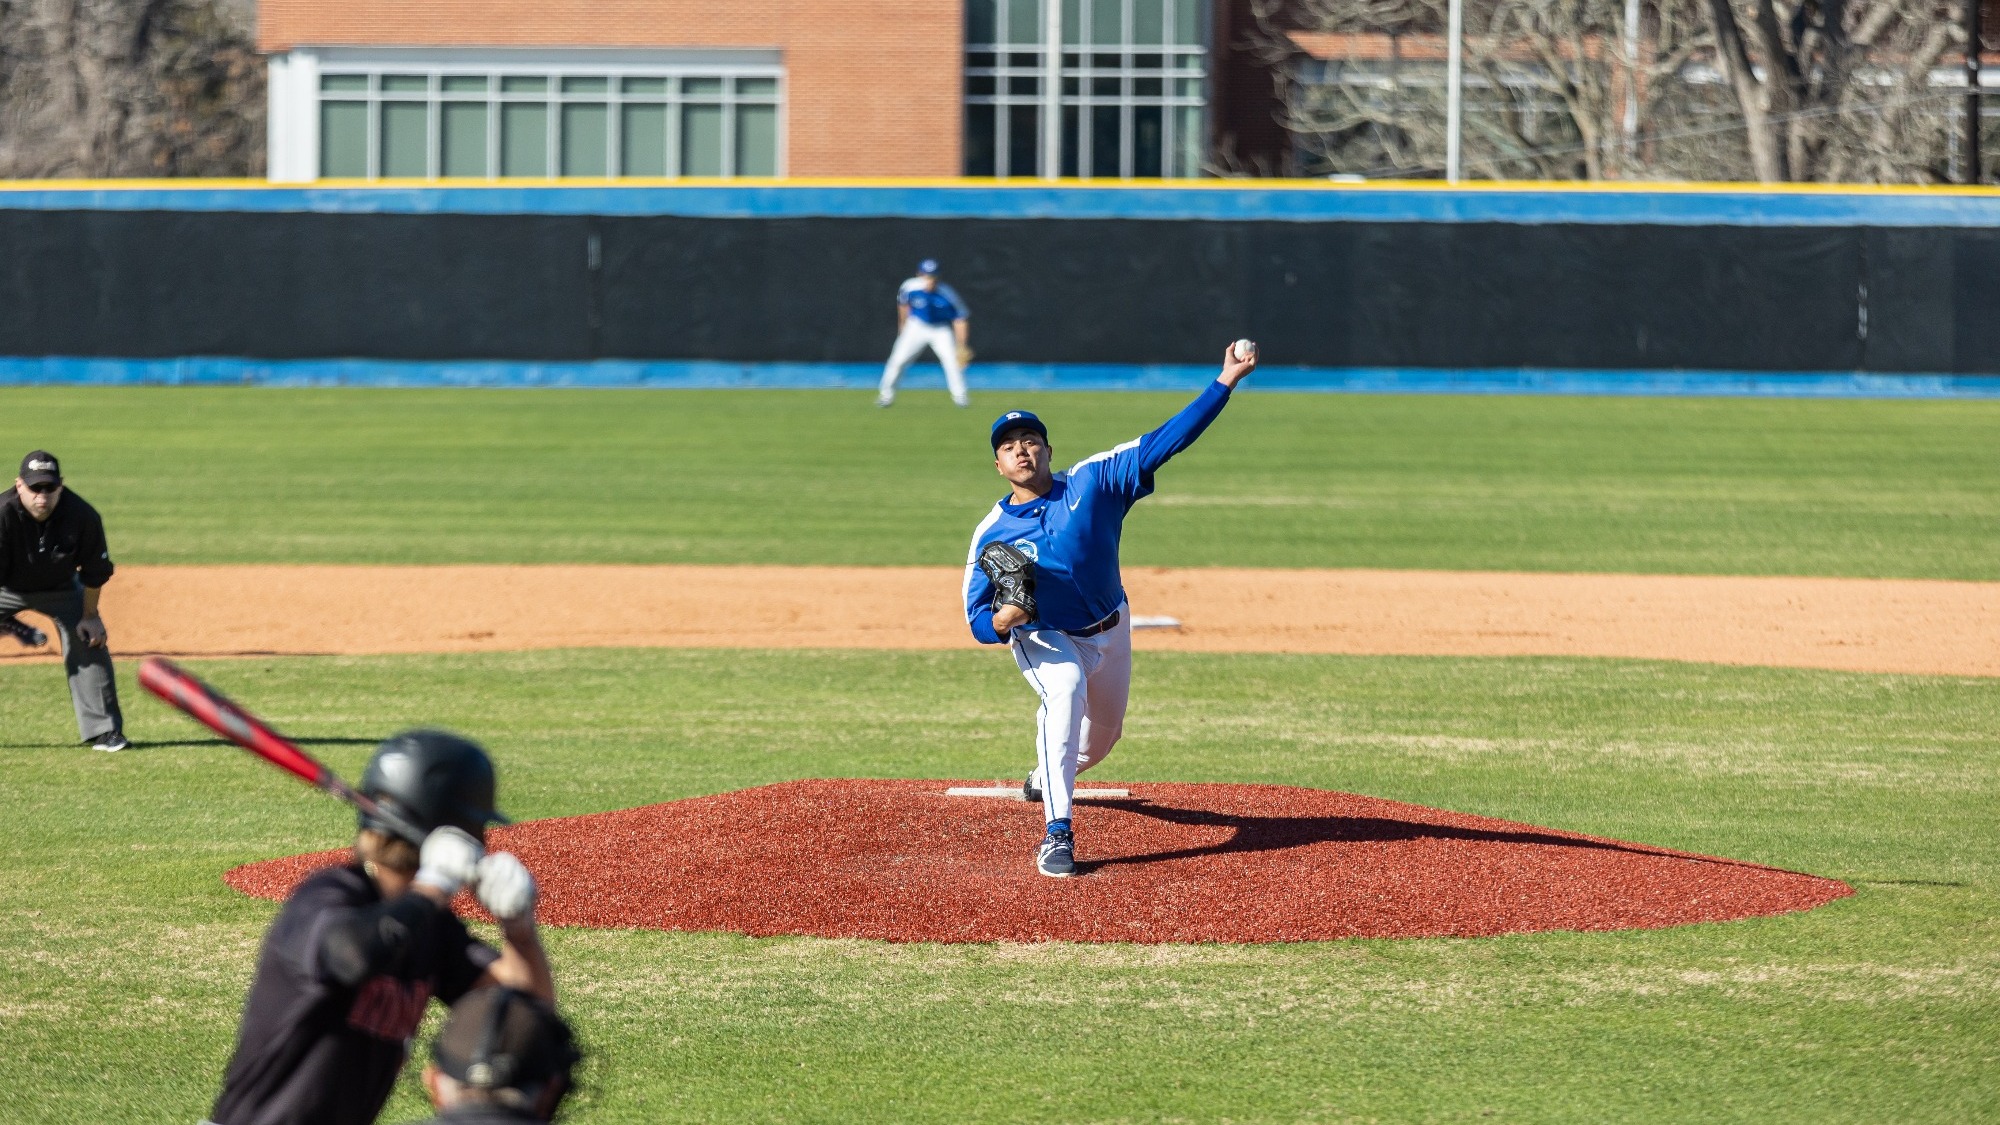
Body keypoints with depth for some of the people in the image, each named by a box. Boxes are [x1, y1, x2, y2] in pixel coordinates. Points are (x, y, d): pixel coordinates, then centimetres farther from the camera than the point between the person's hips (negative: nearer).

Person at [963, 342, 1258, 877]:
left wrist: (1226, 381, -29)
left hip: (1109, 633, 4)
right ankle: (1057, 832, -38)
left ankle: (1046, 776, 61)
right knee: (1065, 687, -36)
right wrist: (998, 622, -38)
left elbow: (1162, 442, -21)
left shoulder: (1091, 482, -15)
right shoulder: (992, 532, -15)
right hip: (1043, 639, -4)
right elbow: (977, 616, -12)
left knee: (1102, 733, 22)